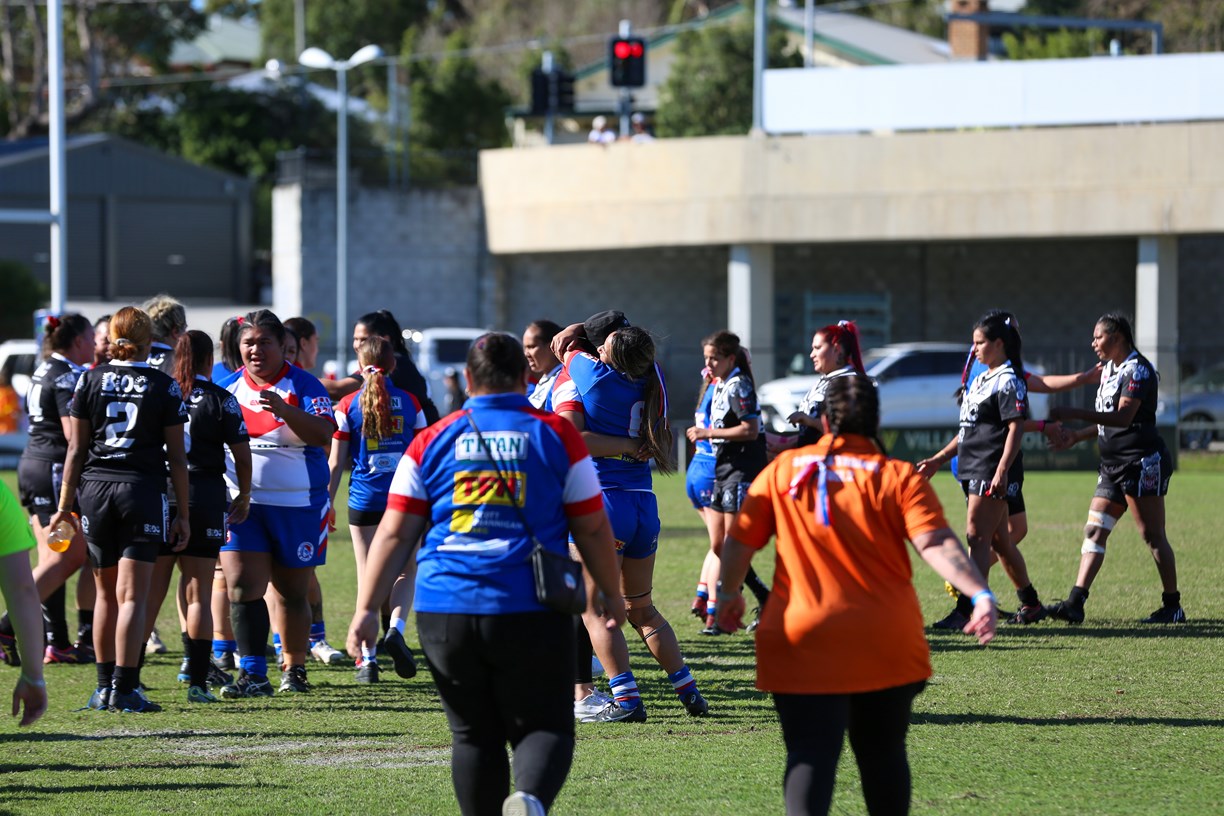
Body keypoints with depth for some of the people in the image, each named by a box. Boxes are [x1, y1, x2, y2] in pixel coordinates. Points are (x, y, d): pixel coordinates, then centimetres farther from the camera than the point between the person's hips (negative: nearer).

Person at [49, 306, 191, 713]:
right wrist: (183, 514, 5)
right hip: (143, 490, -2)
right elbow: (176, 456, 0)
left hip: (95, 488, 2)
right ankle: (125, 689, -9)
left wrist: (64, 504, 8)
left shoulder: (90, 380, 4)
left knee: (106, 594, 13)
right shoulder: (164, 387, 0)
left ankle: (104, 687, 16)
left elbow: (76, 448, 4)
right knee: (131, 596, -4)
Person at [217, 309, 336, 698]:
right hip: (241, 502, 2)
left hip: (297, 505, -2)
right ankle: (253, 675, -13)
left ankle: (294, 668, 25)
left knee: (293, 593, 8)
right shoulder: (228, 388, 7)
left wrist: (283, 410, -33)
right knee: (242, 587, -12)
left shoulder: (303, 386, -4)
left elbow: (323, 435, -18)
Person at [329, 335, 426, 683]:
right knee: (406, 571, 13)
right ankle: (395, 627, -14)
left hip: (364, 499, 0)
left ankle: (368, 657, 4)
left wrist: (327, 502, 9)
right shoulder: (409, 402, 2)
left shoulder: (348, 405, -1)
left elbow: (336, 462, -1)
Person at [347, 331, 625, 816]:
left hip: (444, 611, 2)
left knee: (474, 735, 13)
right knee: (546, 729, 1)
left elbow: (394, 533, 4)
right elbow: (592, 528, 7)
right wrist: (610, 593, 22)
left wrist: (366, 609, 5)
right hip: (531, 612, -2)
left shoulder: (433, 441, 7)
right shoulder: (556, 435, 3)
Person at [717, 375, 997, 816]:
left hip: (802, 641, 0)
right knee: (883, 754, 15)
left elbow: (739, 540, 7)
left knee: (811, 754, -7)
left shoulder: (784, 469, 5)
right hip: (886, 645, 0)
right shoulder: (900, 477, 0)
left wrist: (729, 593, 23)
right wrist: (980, 593, -21)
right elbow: (937, 544, -15)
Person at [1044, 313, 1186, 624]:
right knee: (1094, 529, 0)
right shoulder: (1109, 369, 16)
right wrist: (1077, 436, 13)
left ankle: (1173, 607, 5)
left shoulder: (1137, 370, -13)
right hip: (1114, 466, 10)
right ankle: (1075, 603, -5)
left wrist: (1075, 414, -28)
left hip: (1143, 462, -10)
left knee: (1152, 535, -4)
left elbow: (1123, 417, -25)